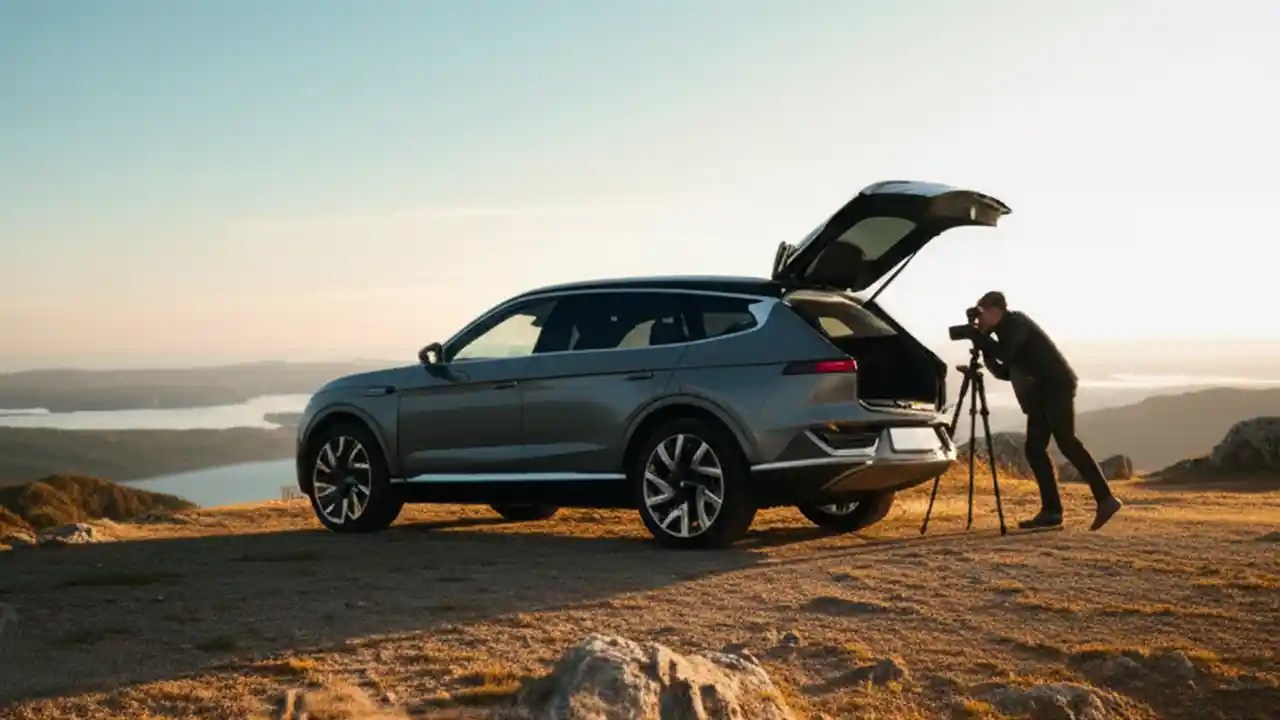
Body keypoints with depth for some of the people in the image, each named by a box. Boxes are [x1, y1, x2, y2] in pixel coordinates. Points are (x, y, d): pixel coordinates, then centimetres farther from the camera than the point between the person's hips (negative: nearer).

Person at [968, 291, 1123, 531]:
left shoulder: (1017, 322, -7)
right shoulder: (1006, 330, 20)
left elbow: (1006, 355, -19)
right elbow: (1006, 371, 18)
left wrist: (979, 337, -8)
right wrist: (984, 349, 8)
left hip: (1057, 385, -9)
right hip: (1041, 392, 9)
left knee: (1066, 442, -17)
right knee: (1035, 447, 1)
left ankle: (1105, 499, -20)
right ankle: (1051, 510, -3)